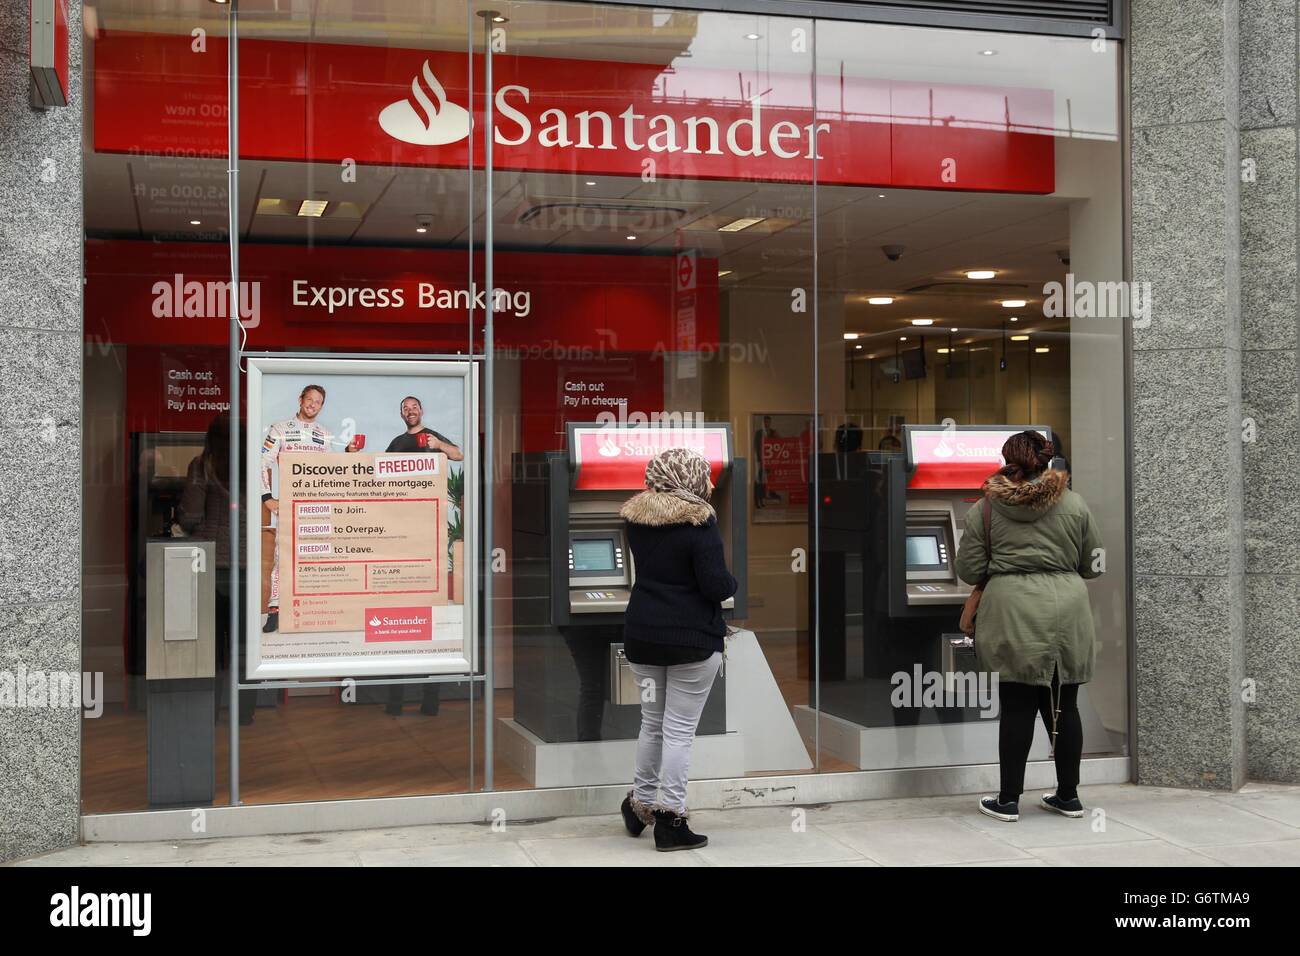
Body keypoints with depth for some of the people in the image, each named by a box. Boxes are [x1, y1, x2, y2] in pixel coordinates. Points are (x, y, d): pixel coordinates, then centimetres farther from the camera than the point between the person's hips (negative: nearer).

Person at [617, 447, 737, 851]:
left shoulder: (636, 518, 4)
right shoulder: (698, 522, -15)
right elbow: (716, 585, -17)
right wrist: (733, 583, 1)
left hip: (642, 634, 6)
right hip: (692, 638, -6)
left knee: (652, 722, 20)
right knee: (679, 730, 0)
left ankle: (640, 802, 29)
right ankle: (671, 820, 3)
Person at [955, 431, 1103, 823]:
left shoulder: (987, 507, 1)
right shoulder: (1075, 504, 6)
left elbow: (968, 569, 1)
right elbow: (1093, 565, 12)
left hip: (1013, 613, -2)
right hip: (1066, 613, 2)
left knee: (1018, 707, 3)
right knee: (1063, 706, 11)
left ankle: (1008, 800, 7)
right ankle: (1068, 796, 20)